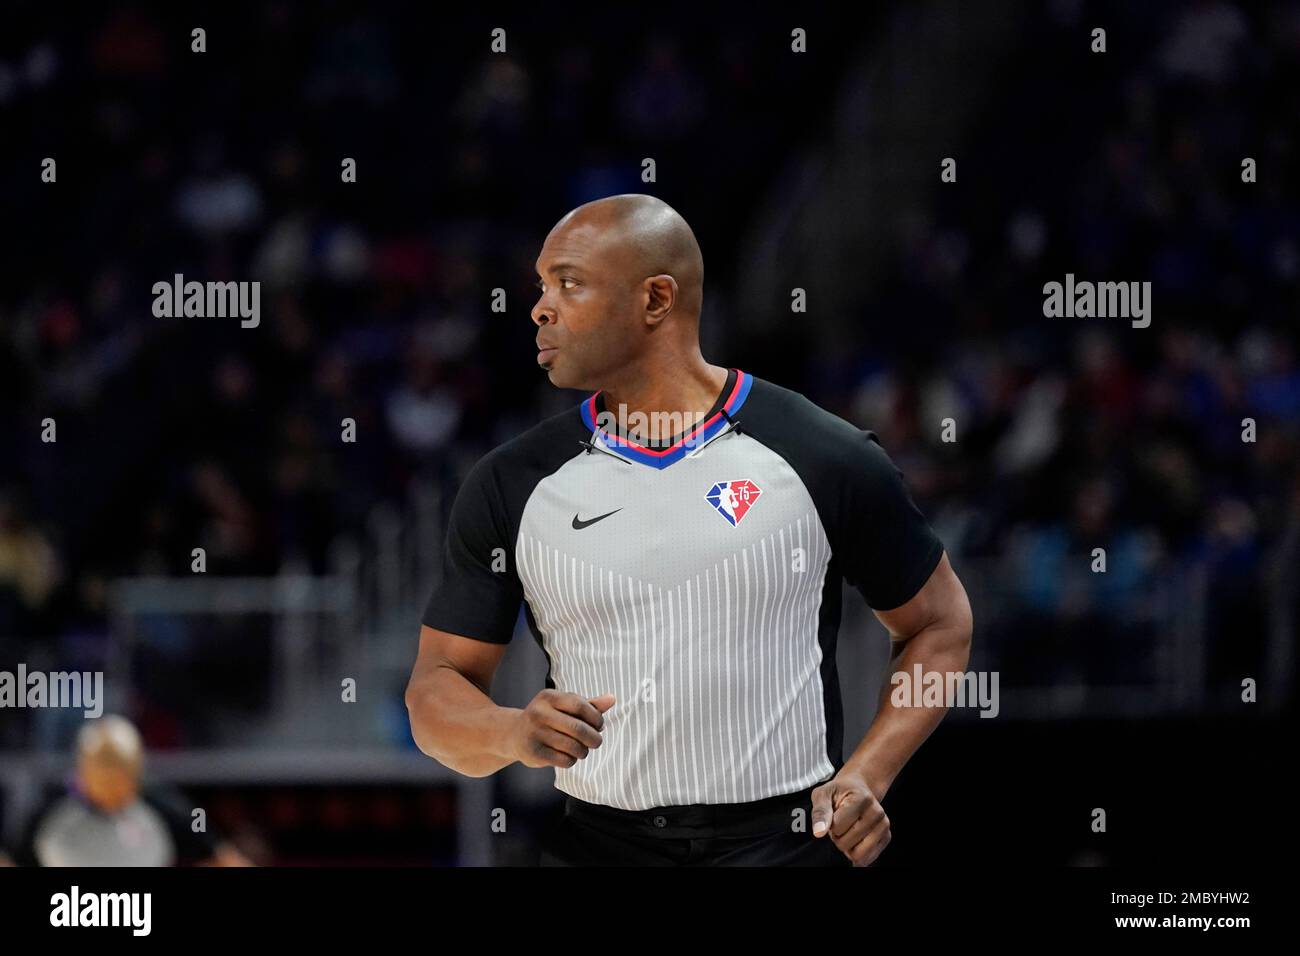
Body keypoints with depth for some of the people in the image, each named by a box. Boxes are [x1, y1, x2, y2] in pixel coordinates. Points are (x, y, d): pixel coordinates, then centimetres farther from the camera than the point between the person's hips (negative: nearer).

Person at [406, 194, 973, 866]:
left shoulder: (826, 461, -4)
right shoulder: (512, 485, 1)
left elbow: (939, 623, 7)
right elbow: (438, 687, 3)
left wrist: (866, 778, -6)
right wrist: (515, 734, -19)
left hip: (785, 843, -2)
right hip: (593, 846, 2)